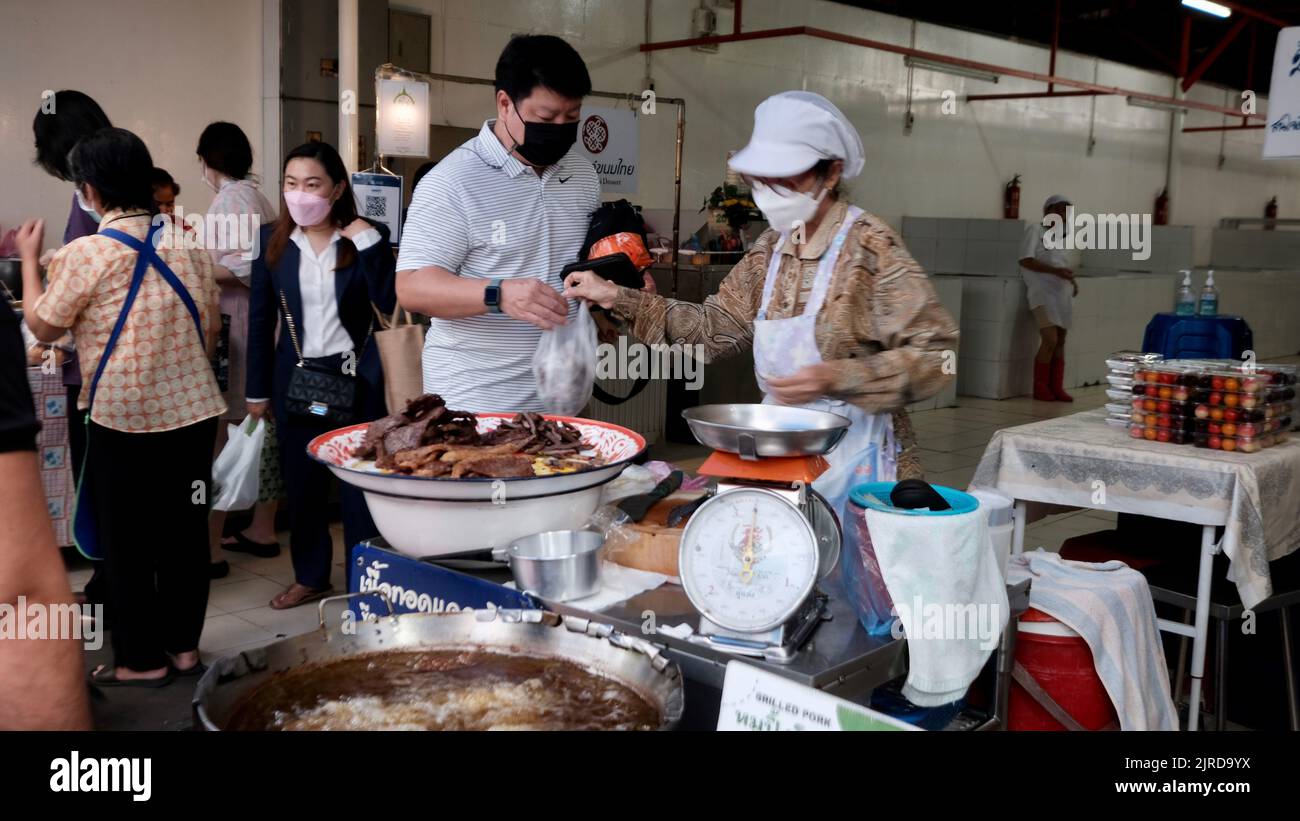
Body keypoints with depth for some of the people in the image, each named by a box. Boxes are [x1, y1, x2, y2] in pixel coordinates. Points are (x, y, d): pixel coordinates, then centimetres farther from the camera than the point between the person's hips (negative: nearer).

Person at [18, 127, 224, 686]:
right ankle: (184, 646, 23)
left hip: (124, 417, -5)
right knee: (185, 530, 13)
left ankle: (142, 659, 17)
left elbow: (43, 329, 1)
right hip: (192, 408, 5)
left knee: (127, 541, 8)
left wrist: (29, 259, 14)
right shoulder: (188, 243, 2)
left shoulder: (84, 254, -12)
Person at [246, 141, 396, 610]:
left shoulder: (365, 236, -5)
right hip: (296, 377, 3)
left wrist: (369, 244, -22)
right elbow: (261, 318, 4)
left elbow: (389, 303, -16)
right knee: (301, 483, 13)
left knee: (360, 480, 5)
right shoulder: (272, 239, 1)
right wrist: (258, 389, 5)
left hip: (356, 376, -3)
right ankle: (310, 576, 29)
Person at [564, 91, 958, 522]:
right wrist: (617, 298, 2)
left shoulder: (870, 246, -14)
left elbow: (936, 352, -17)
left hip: (855, 459, -6)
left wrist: (838, 378, -29)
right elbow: (714, 326, 10)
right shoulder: (770, 249, 8)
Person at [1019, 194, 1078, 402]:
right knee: (1050, 340, -15)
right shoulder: (1035, 230, -2)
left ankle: (1057, 387, 12)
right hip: (1043, 293, -8)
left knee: (1060, 341, 6)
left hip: (1062, 293, 8)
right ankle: (1040, 388, -3)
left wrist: (1071, 279, 5)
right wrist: (1056, 271, -18)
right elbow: (1025, 260, -12)